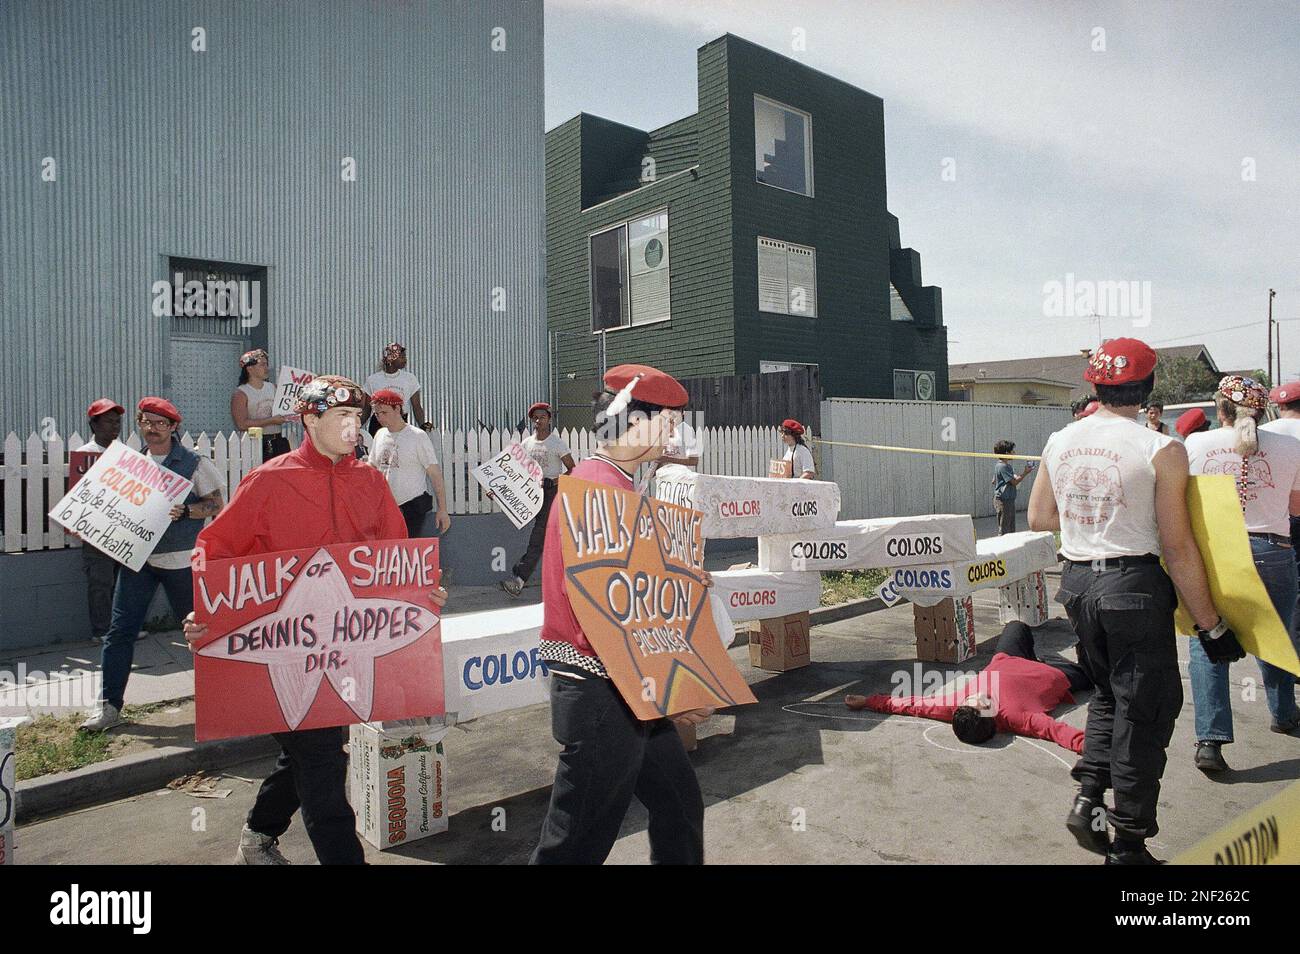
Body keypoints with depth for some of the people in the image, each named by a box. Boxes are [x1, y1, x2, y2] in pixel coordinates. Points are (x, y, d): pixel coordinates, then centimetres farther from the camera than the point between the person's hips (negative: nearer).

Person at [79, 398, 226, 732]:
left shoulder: (194, 463, -5)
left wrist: (184, 511, -22)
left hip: (180, 559, -4)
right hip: (136, 556, 4)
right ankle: (109, 705, 8)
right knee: (120, 630, 0)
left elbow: (215, 506, -5)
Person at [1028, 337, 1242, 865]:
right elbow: (1178, 548, -11)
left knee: (1108, 694, 25)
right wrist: (1211, 626, -3)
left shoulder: (1060, 441, 3)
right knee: (1143, 711, 9)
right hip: (1133, 586, -5)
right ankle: (1128, 846, 18)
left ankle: (1086, 799, 17)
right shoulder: (1161, 450, -11)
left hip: (1077, 583, 5)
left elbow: (1038, 518, 12)